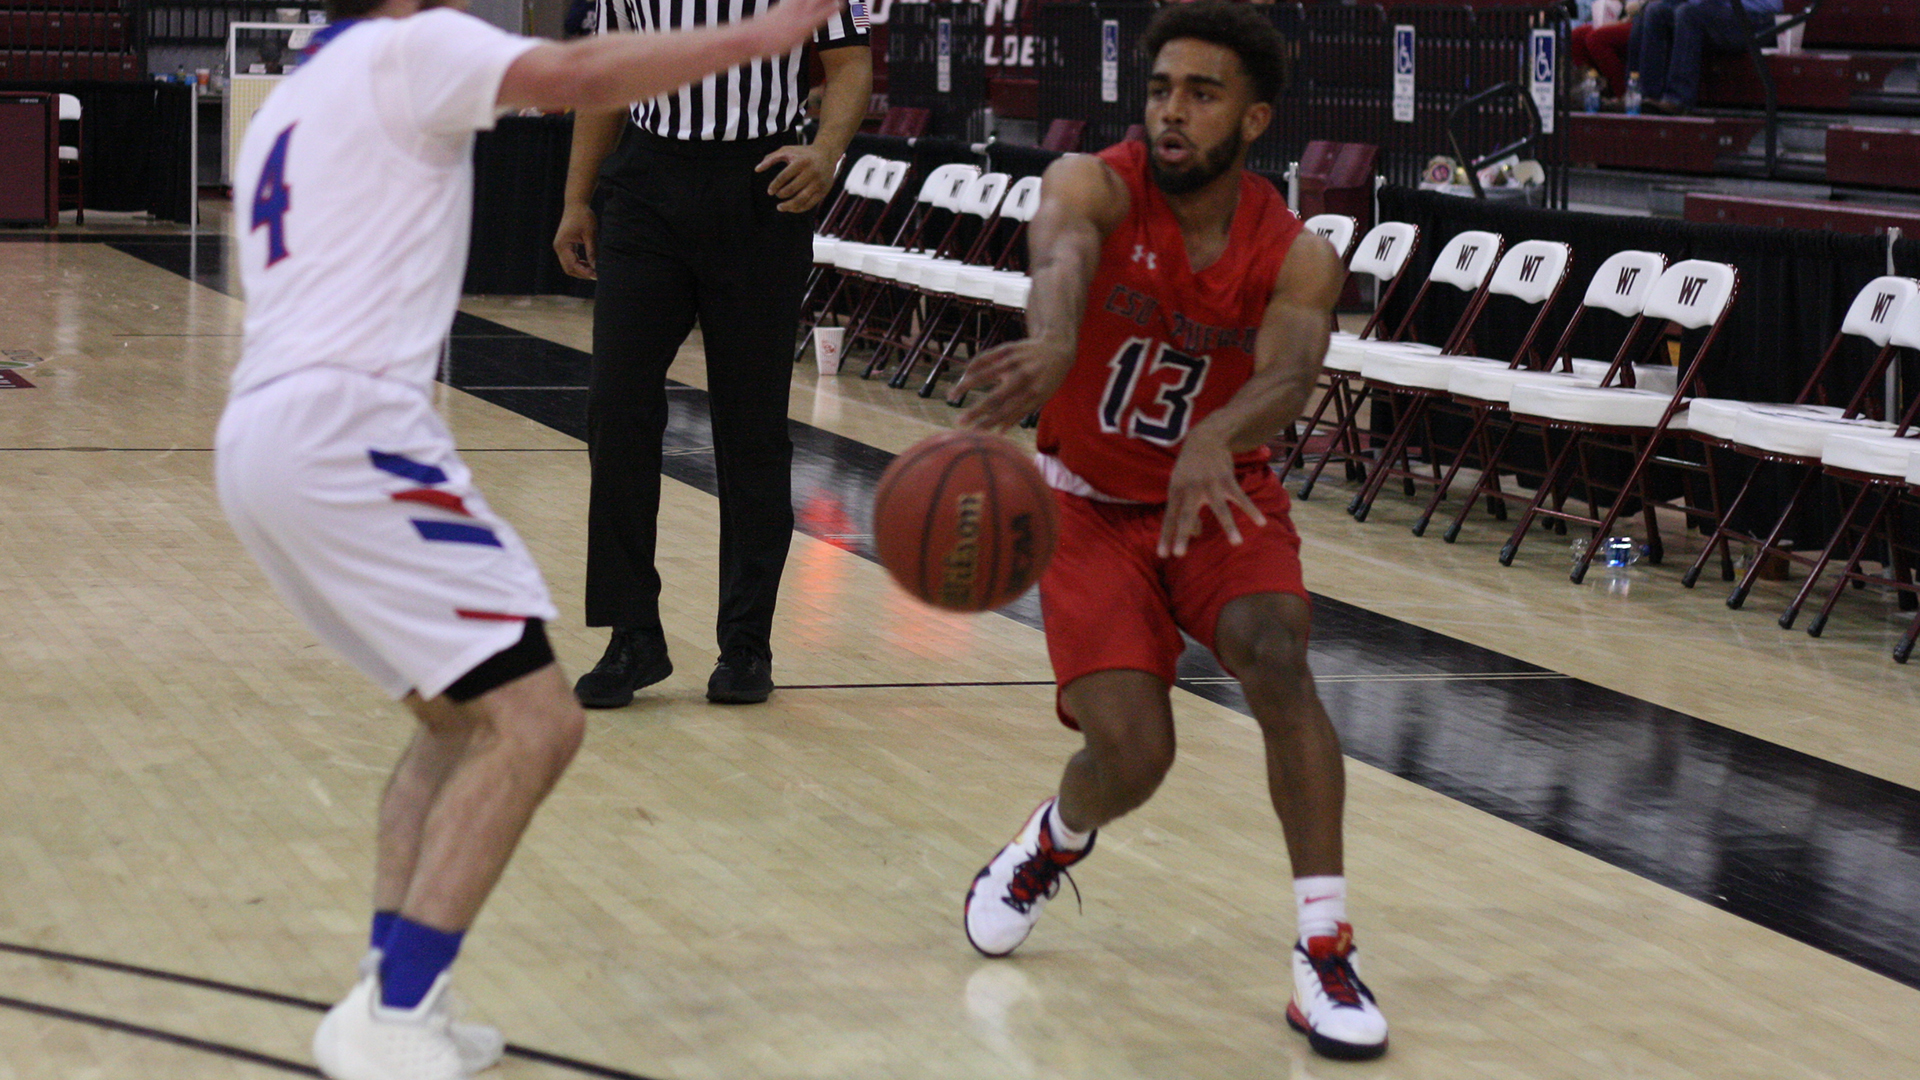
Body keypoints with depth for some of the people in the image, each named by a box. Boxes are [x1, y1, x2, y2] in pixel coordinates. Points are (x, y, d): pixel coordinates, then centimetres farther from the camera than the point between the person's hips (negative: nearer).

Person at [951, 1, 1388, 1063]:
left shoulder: (1296, 256, -16)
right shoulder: (1095, 185, -20)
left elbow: (1287, 376, -35)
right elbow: (1063, 257, -44)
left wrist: (1214, 439, -59)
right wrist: (1052, 346, -69)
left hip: (1220, 497, 1)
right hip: (1094, 504, -1)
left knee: (1275, 656, -29)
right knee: (1132, 753, -15)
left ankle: (1325, 949, -21)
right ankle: (1054, 841, 25)